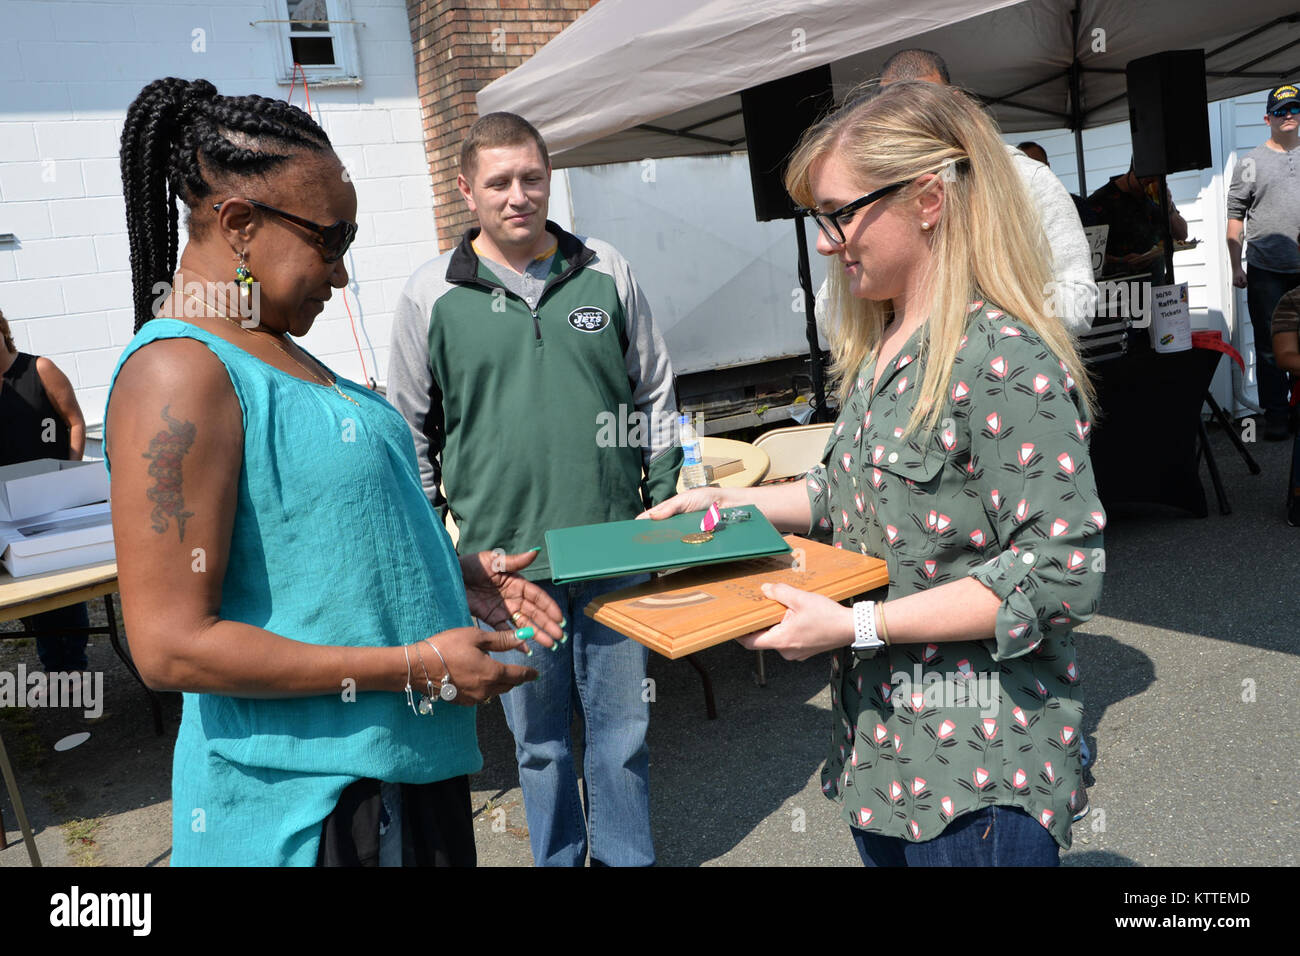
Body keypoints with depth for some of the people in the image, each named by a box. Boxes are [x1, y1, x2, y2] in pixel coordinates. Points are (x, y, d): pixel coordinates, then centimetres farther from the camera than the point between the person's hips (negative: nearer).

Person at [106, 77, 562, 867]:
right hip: (303, 801, -8)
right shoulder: (179, 374, -19)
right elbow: (172, 646, -23)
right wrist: (416, 666, -21)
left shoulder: (274, 353, 9)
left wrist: (455, 577, 5)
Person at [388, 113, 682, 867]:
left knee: (624, 726, 13)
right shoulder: (432, 296, 0)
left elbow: (655, 398, 12)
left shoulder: (608, 273, 5)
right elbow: (412, 431, 7)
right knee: (539, 739, 13)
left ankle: (628, 857, 33)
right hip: (505, 557, -1)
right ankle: (558, 858, 33)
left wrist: (668, 507, 9)